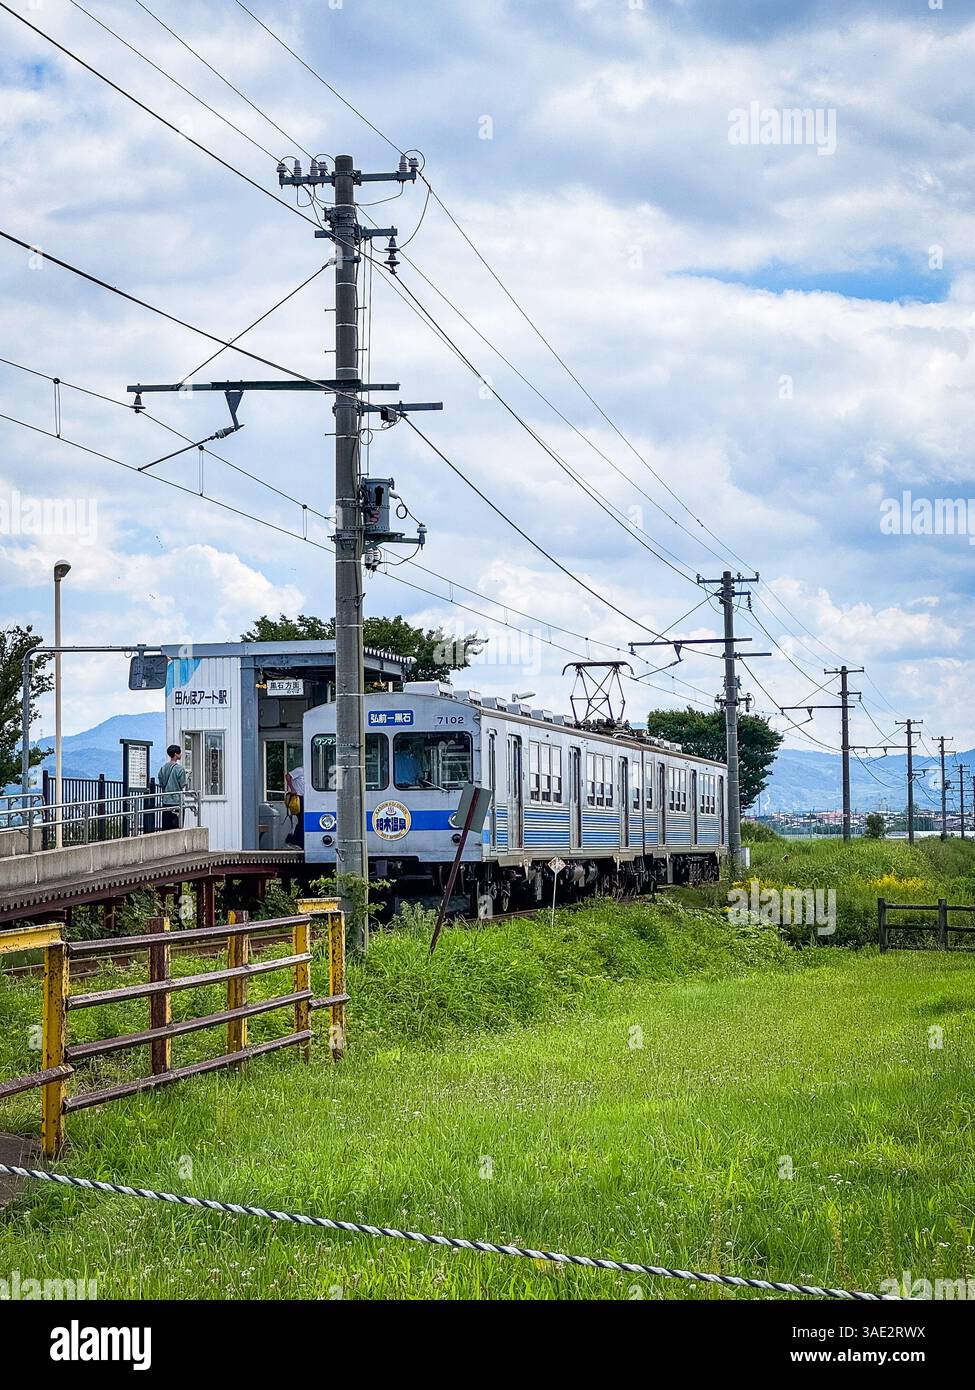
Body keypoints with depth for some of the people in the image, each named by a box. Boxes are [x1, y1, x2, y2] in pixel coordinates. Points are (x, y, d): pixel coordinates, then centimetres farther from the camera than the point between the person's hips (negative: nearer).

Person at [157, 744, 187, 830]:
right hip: (177, 801, -5)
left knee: (165, 828, 6)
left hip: (165, 801, 5)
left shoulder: (163, 767, 6)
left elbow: (160, 784, 9)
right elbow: (183, 786, -8)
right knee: (176, 829, -2)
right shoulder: (180, 768, -11)